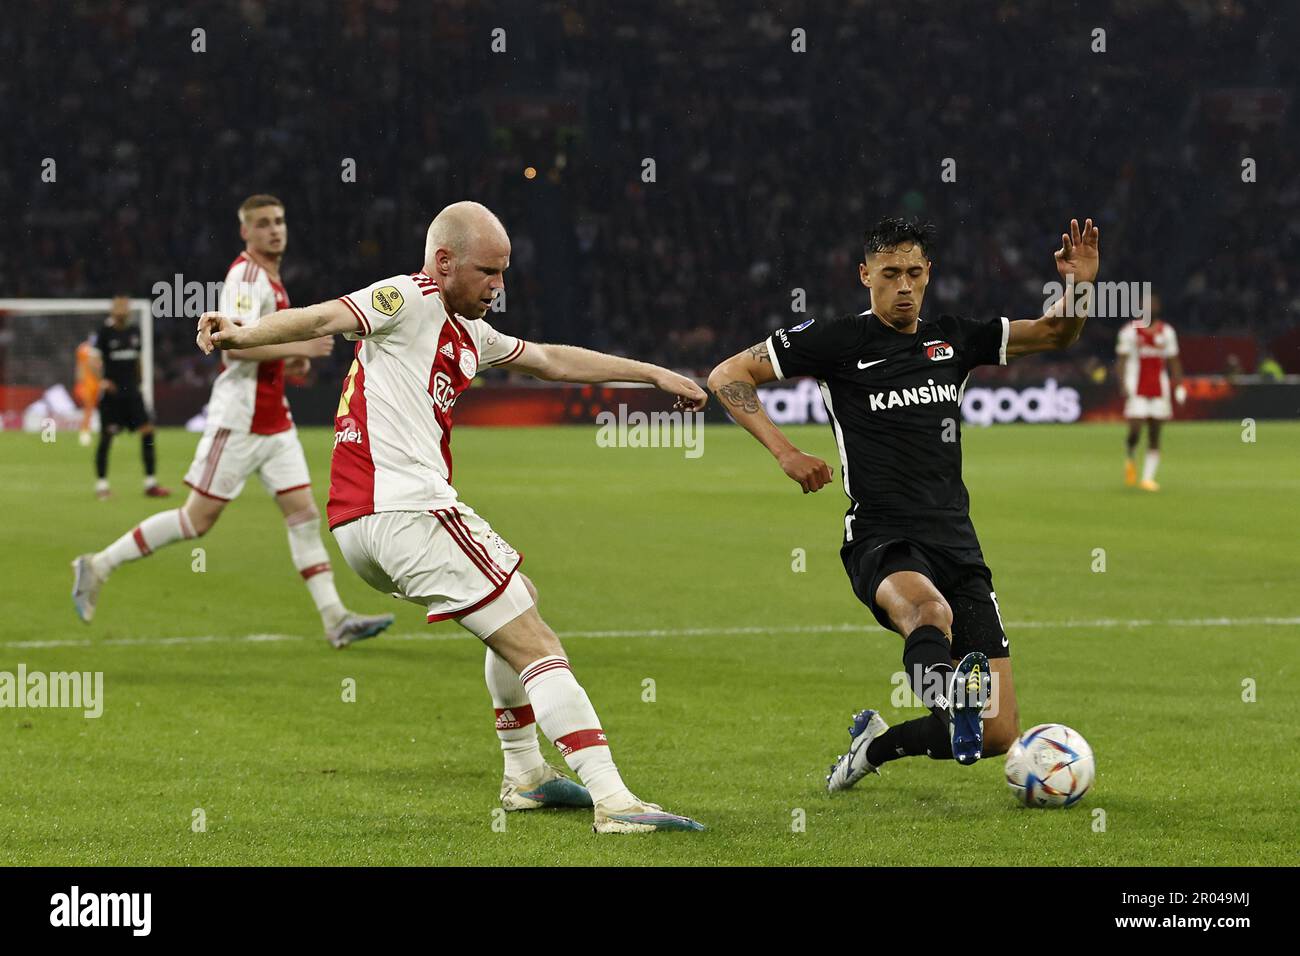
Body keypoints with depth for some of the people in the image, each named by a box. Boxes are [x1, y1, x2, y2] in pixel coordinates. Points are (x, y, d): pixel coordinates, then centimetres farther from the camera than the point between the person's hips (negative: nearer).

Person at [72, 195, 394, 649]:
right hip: (239, 420, -9)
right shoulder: (245, 276, -15)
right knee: (198, 518, -4)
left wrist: (288, 355, 13)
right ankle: (98, 566, 7)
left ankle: (335, 619, -1)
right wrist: (297, 347, -26)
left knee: (303, 513, 1)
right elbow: (232, 343, -28)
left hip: (274, 420, 9)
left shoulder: (270, 279, 16)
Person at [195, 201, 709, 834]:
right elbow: (327, 319, -21)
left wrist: (654, 374, 39)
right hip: (406, 513, -11)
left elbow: (554, 361, 35)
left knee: (519, 601, 30)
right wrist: (242, 336, -38)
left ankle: (524, 775, 36)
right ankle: (612, 800, -14)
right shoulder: (410, 300, -4)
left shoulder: (467, 332, 24)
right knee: (534, 644, -9)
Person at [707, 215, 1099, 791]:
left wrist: (1080, 287, -1)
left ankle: (875, 745, 22)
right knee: (931, 610, -43)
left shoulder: (953, 340, 15)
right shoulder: (839, 341, 2)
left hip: (956, 543, 5)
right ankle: (952, 698, -74)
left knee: (998, 735, -2)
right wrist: (785, 454, -8)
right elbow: (727, 377, 4)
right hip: (883, 543, -5)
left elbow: (1053, 334, 21)